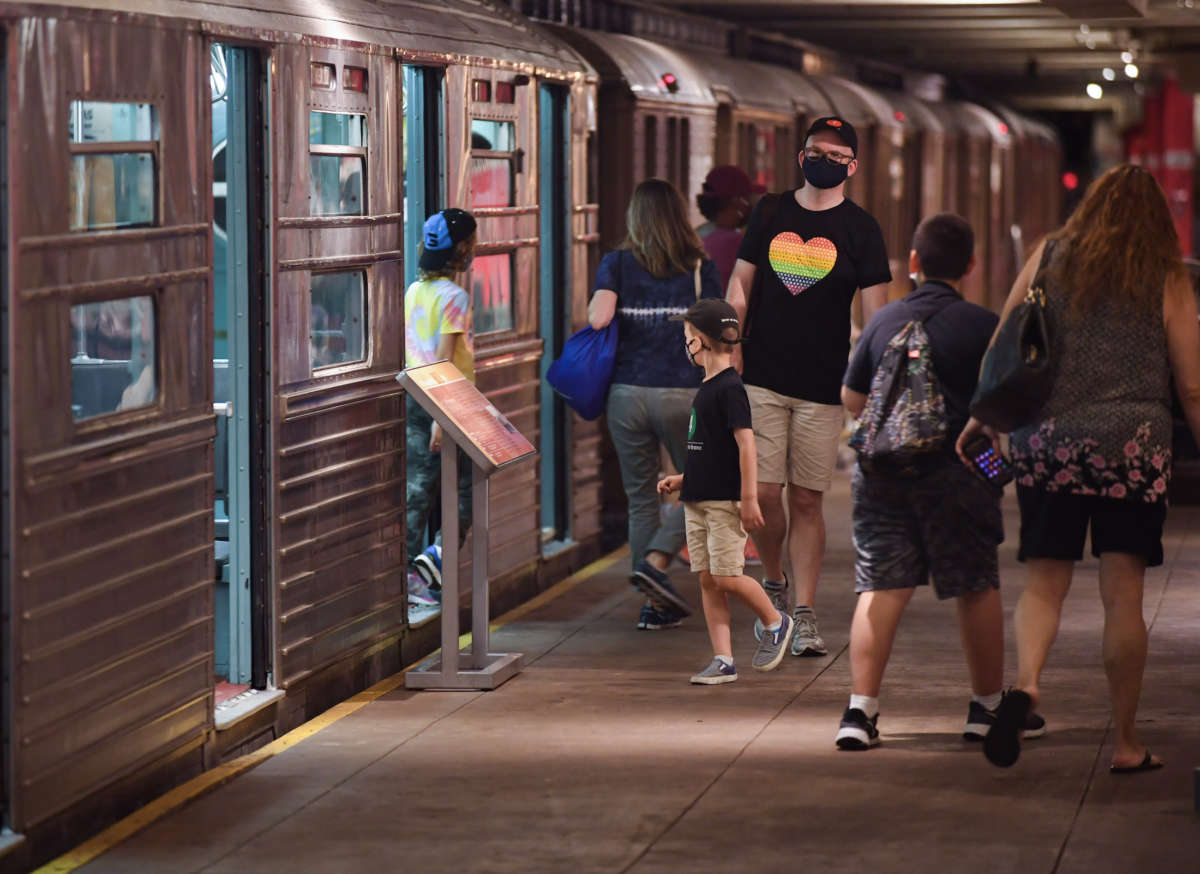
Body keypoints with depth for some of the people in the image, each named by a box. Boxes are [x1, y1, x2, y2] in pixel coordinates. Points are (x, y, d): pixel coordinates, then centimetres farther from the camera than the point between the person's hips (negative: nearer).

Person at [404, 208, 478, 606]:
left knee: (417, 490, 8)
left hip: (413, 399, 7)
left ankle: (409, 575, 6)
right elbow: (444, 360, -18)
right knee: (466, 487, 3)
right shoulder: (454, 296, -13)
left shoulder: (414, 292, 10)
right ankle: (436, 557, -10)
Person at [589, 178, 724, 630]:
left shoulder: (617, 264, 2)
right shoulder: (700, 267, 1)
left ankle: (656, 602, 11)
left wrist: (593, 308, 10)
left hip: (627, 393, 2)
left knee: (641, 496, 11)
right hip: (683, 392, -2)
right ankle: (655, 561, -7)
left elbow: (599, 318, -12)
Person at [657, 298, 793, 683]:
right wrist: (682, 479, 17)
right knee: (708, 581, 5)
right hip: (698, 500, 9)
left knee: (727, 577, -8)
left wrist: (749, 498, -20)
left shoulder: (730, 387, -13)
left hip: (724, 501, -9)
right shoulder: (706, 388, 14)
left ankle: (776, 623, 15)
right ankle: (723, 661, 6)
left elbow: (745, 442, -17)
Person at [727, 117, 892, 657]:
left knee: (806, 500, 0)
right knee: (763, 492, -5)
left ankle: (804, 614, 6)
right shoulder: (769, 213, 9)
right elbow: (740, 289, 12)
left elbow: (875, 317, 0)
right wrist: (729, 359, 4)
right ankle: (773, 582, 20)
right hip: (761, 381, 1)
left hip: (823, 388, -1)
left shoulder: (860, 229, 2)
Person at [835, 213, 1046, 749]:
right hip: (955, 470, -3)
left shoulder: (884, 320, 6)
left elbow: (851, 397, 14)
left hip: (882, 470, 3)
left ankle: (861, 710, -6)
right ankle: (988, 707, 18)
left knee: (881, 589, 2)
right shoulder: (982, 326, -4)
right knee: (978, 589, 9)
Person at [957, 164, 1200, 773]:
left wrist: (981, 419, 20)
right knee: (1122, 592, 3)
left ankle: (1026, 681, -22)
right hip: (1132, 444, -1)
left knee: (1043, 582, 7)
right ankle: (1126, 743, 8)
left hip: (1048, 439, 1)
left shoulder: (1049, 259, 7)